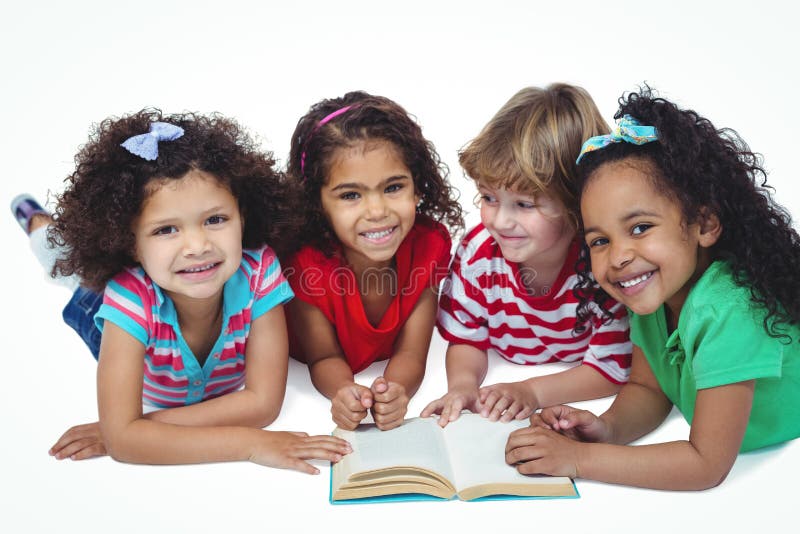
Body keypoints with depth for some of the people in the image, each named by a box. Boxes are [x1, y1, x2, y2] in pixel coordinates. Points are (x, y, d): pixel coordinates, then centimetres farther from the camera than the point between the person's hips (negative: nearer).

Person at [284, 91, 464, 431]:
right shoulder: (307, 260, -28)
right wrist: (345, 391, -41)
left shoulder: (428, 244, -21)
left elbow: (410, 354, -19)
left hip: (395, 377, 1)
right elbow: (324, 358, -16)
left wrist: (395, 392, -44)